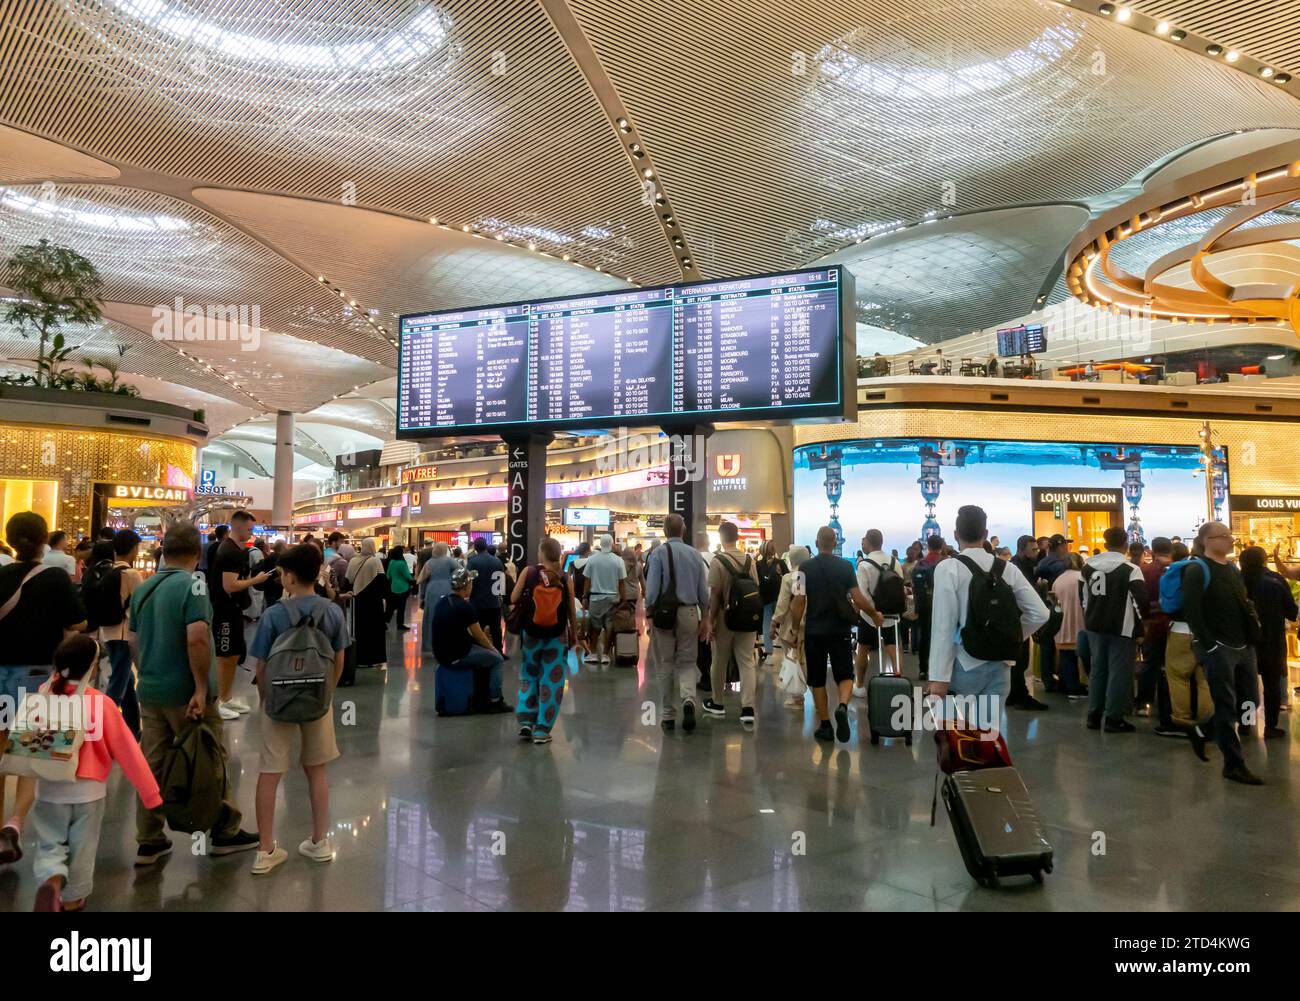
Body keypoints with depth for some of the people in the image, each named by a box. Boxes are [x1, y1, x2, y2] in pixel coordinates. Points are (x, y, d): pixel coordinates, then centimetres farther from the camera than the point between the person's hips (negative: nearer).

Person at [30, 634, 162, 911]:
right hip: (87, 790, -2)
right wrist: (151, 792, -5)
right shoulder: (100, 703, -16)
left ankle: (52, 880, -12)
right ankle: (73, 898, 28)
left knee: (50, 844, 14)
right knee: (81, 848, 16)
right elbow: (127, 751, -12)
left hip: (49, 788, 2)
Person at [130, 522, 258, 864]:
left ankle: (148, 841, 19)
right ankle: (225, 832, 19)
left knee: (151, 765, 12)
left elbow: (134, 641, 15)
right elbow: (196, 639, -25)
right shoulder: (193, 585, -16)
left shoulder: (142, 589, 7)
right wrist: (202, 688, -19)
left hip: (149, 691, 7)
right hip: (185, 693, -6)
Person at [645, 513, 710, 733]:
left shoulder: (658, 553, -6)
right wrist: (704, 619, 14)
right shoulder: (695, 554, 4)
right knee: (687, 662, 12)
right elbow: (703, 590, 7)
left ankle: (668, 716, 13)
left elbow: (652, 588, -10)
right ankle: (688, 699, -14)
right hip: (690, 613, 2)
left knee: (666, 664, 7)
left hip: (664, 612, -2)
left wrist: (649, 615, -1)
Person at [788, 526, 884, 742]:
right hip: (840, 629, 0)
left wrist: (796, 628, 5)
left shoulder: (806, 568, -4)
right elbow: (857, 598, -5)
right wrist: (875, 615, 11)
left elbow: (799, 602, -7)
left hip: (814, 631, 0)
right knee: (845, 675, 8)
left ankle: (825, 725, 12)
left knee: (817, 679, 10)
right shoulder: (846, 566, -2)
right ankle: (842, 707, -20)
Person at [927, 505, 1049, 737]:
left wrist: (939, 676, -12)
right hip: (998, 663, 4)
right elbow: (1040, 614, 0)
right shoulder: (1008, 568, 2)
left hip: (963, 664, -4)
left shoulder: (948, 569, -11)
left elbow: (944, 626, -14)